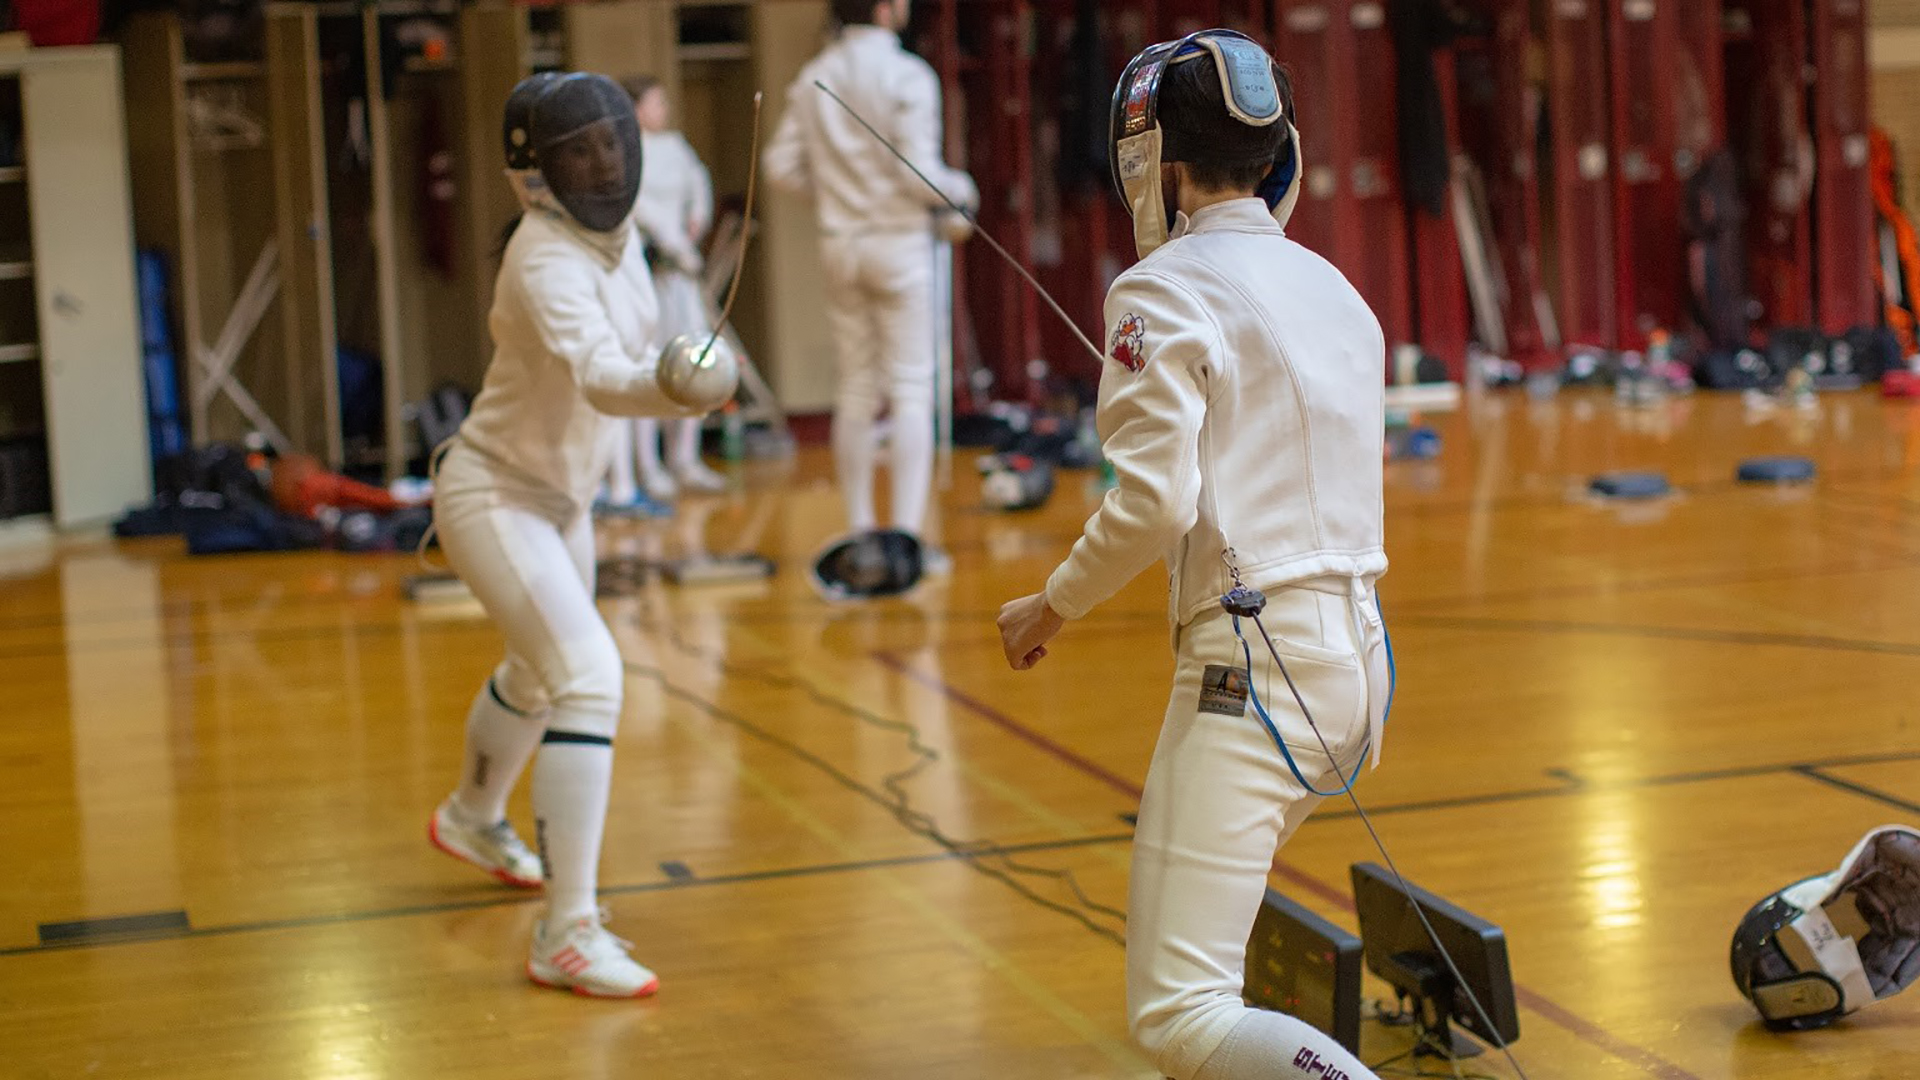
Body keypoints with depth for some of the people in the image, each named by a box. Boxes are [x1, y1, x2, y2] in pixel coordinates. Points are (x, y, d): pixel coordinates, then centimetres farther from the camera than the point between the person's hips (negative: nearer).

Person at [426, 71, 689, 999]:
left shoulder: (615, 234, -2)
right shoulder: (547, 257, -29)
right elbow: (601, 377, -50)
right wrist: (676, 386, -66)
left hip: (556, 494, 10)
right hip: (493, 497, -9)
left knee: (543, 669, 29)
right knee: (588, 679, -25)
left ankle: (471, 818, 57)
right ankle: (568, 931, -24)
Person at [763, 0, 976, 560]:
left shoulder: (813, 76, 4)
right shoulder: (907, 75, -13)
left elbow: (781, 166, 3)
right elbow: (918, 172, -18)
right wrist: (960, 189, 1)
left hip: (840, 245, 5)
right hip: (897, 241, -5)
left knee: (856, 392, 13)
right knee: (910, 393, -4)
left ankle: (861, 527, 17)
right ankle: (907, 531, -11)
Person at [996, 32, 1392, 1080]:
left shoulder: (1164, 288, -9)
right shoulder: (1332, 287, 14)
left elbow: (1152, 503, -18)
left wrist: (1049, 608, -2)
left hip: (1251, 668, -9)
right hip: (1353, 651, 9)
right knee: (1170, 922, 29)